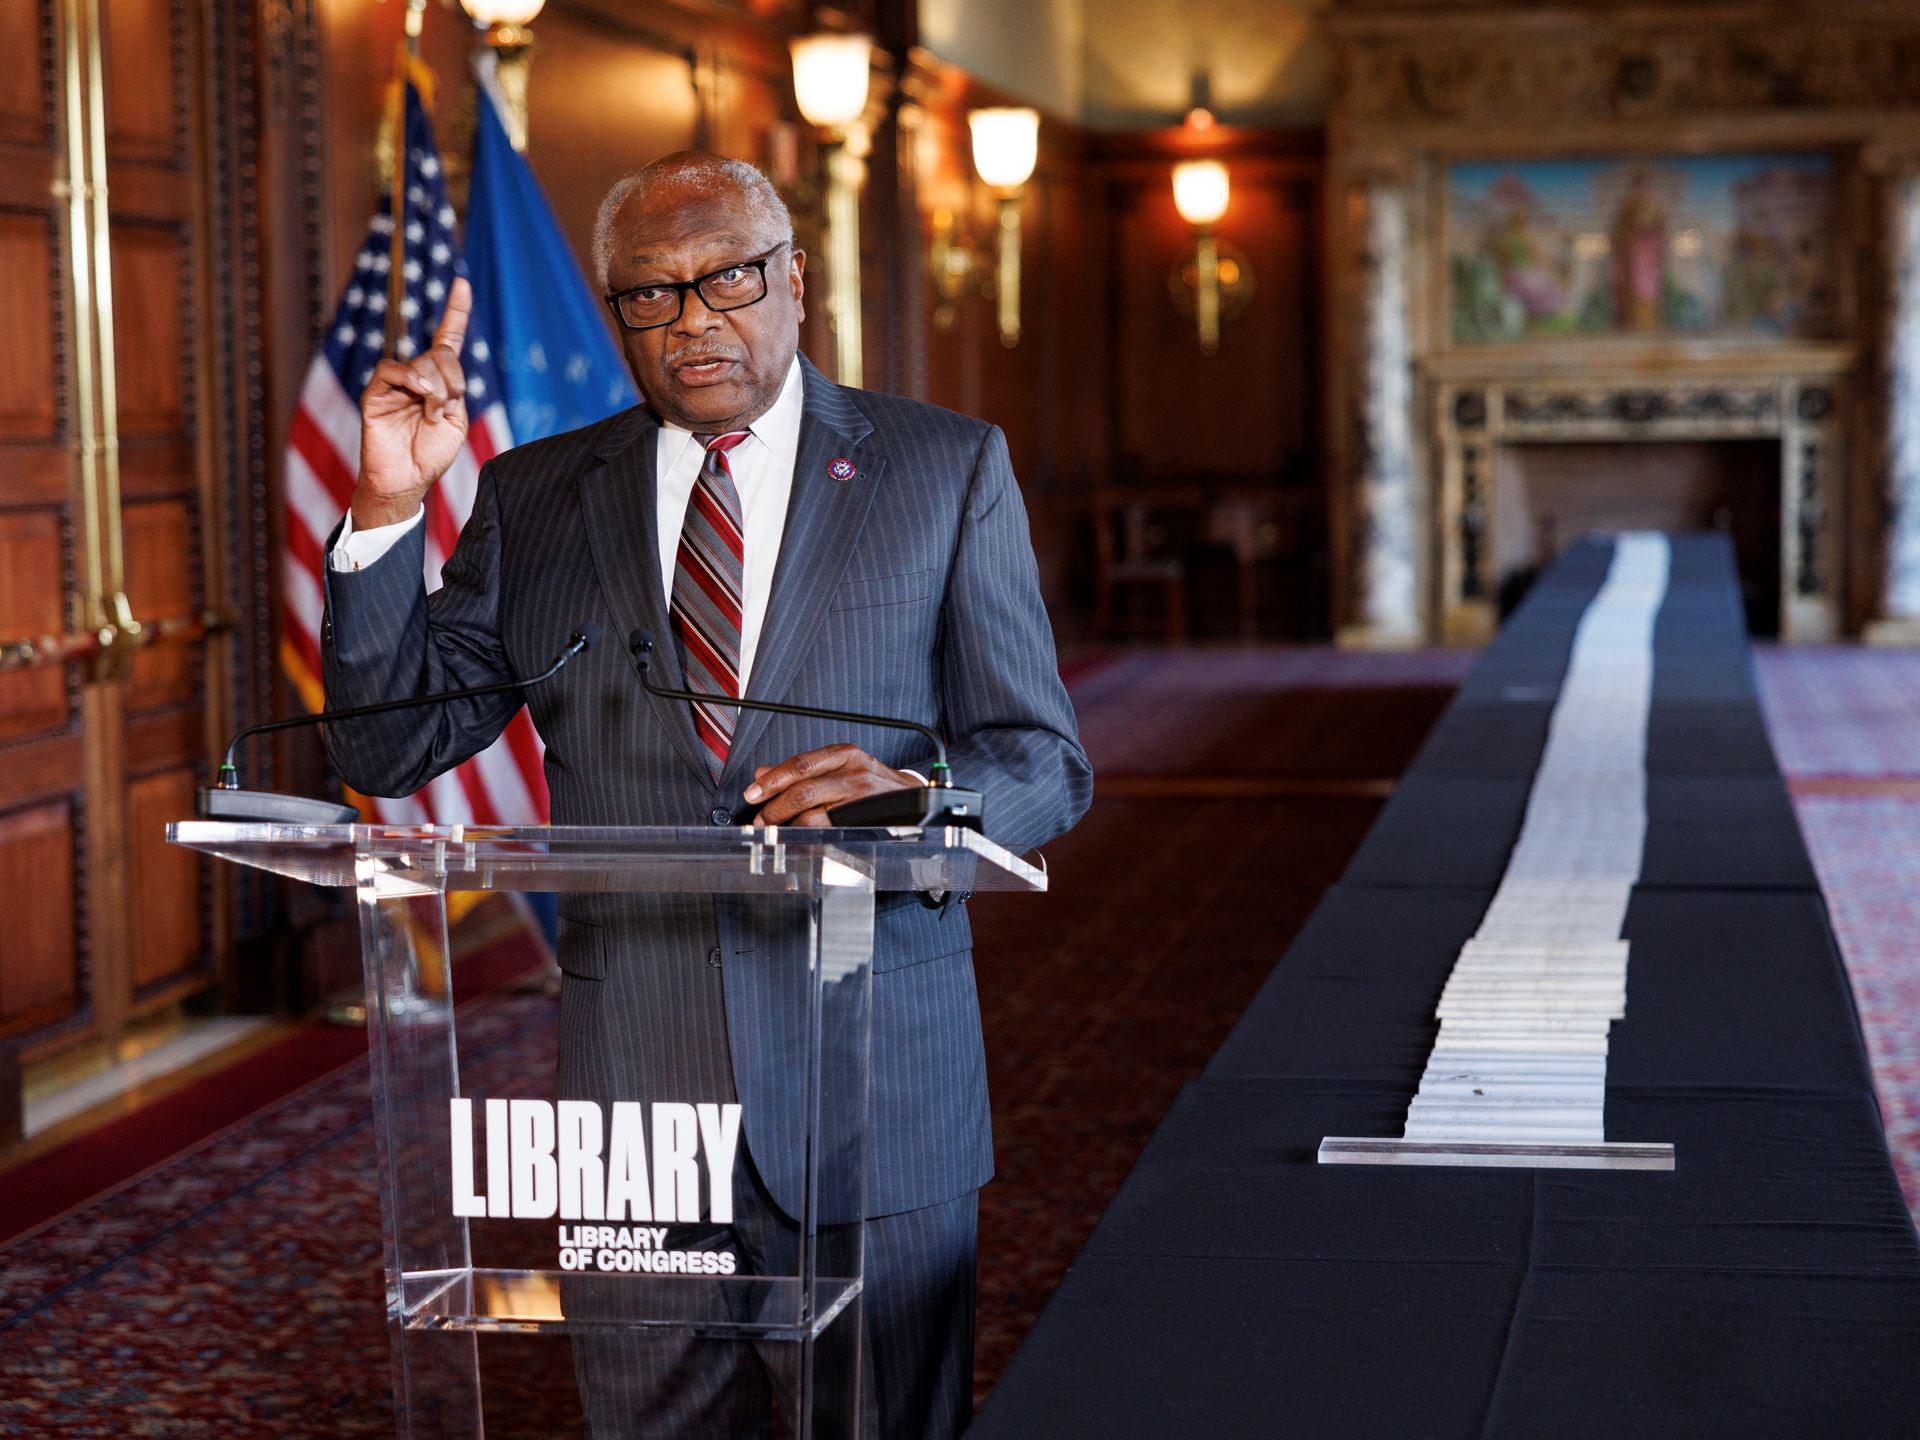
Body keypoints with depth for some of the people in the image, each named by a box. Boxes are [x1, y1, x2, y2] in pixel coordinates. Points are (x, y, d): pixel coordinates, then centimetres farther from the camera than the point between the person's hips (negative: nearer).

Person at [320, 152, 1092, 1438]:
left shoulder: (949, 469, 4)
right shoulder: (536, 499, 9)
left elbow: (1042, 761, 3)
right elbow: (390, 746, 6)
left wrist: (917, 798, -20)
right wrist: (389, 507, -7)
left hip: (876, 1084, -1)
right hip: (632, 1085, 1)